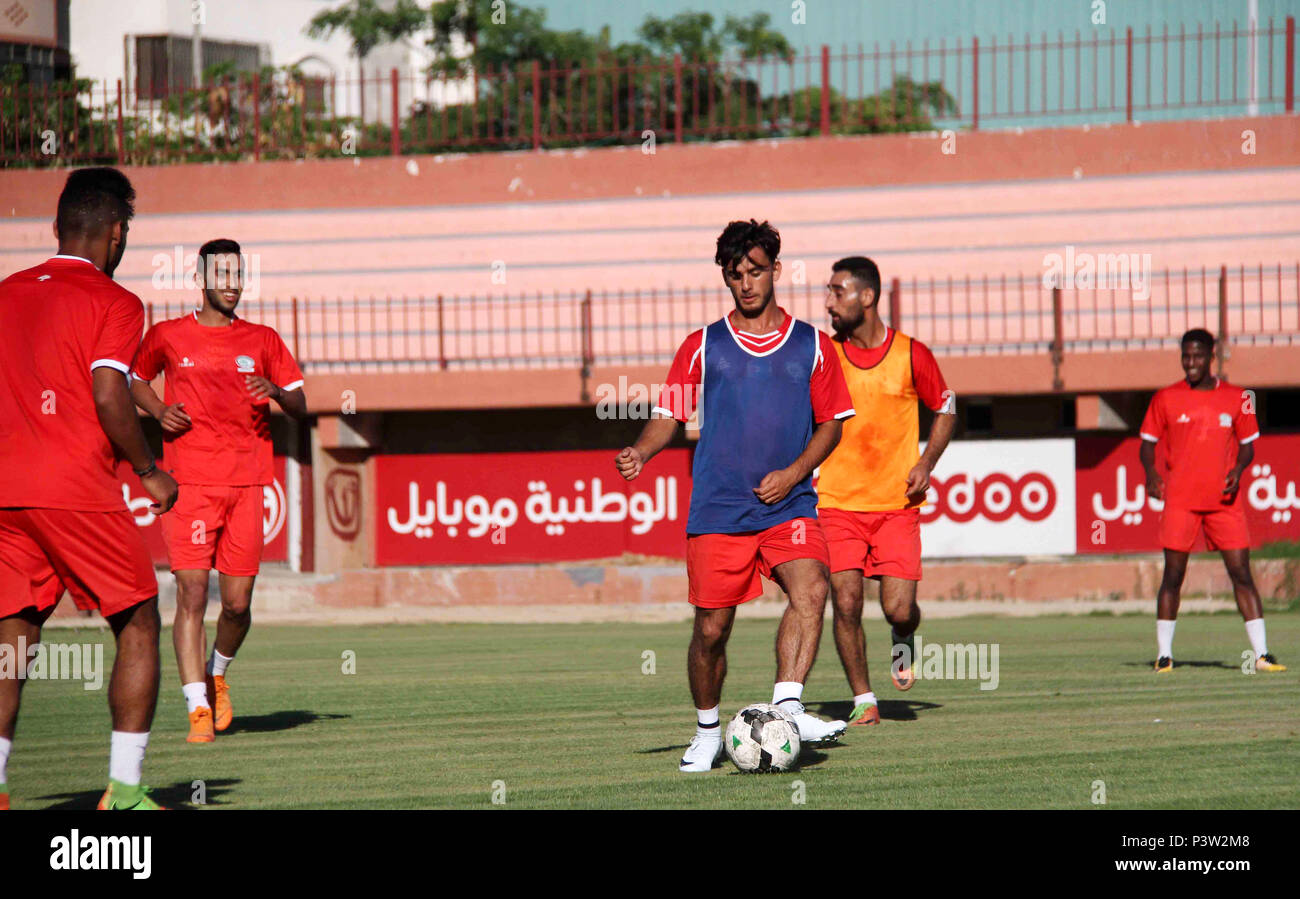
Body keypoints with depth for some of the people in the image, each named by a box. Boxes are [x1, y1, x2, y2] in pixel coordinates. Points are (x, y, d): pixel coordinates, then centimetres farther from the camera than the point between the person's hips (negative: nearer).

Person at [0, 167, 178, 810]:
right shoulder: (113, 303, -4)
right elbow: (109, 397, -15)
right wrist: (149, 472, -2)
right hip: (77, 486, -6)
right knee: (138, 627, 6)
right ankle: (124, 790, 0)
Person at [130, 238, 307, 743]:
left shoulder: (263, 341, 11)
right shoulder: (167, 337, 7)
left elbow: (300, 408, 12)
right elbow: (136, 379, 23)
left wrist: (277, 393, -10)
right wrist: (159, 411, 3)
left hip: (245, 483, 2)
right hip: (188, 483, -2)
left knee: (237, 602, 2)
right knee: (192, 592, -12)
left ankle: (217, 675, 32)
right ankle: (198, 709, -12)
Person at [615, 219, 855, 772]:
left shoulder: (811, 345, 9)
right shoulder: (703, 347, 9)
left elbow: (830, 423, 11)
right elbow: (670, 414, 8)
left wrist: (793, 473, -5)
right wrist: (640, 452, -14)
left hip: (789, 505, 0)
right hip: (717, 509, 0)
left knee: (811, 589, -27)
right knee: (711, 627, 0)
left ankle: (786, 706, -33)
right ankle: (707, 735, 19)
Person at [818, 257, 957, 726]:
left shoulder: (911, 355, -2)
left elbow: (945, 410, 12)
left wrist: (925, 464, -2)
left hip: (897, 503, -1)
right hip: (837, 502, 1)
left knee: (899, 610, -7)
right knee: (846, 604, -9)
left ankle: (903, 643, 30)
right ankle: (863, 700, 8)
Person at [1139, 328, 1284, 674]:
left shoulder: (1236, 398, 7)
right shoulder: (1165, 398, 4)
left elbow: (1247, 444, 13)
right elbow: (1148, 443, 9)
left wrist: (1238, 470, -7)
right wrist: (1151, 473, -10)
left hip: (1224, 500, 1)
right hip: (1179, 500, -1)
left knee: (1241, 574, -3)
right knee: (1173, 575, -2)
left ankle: (1262, 654, -2)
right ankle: (1164, 655, 7)